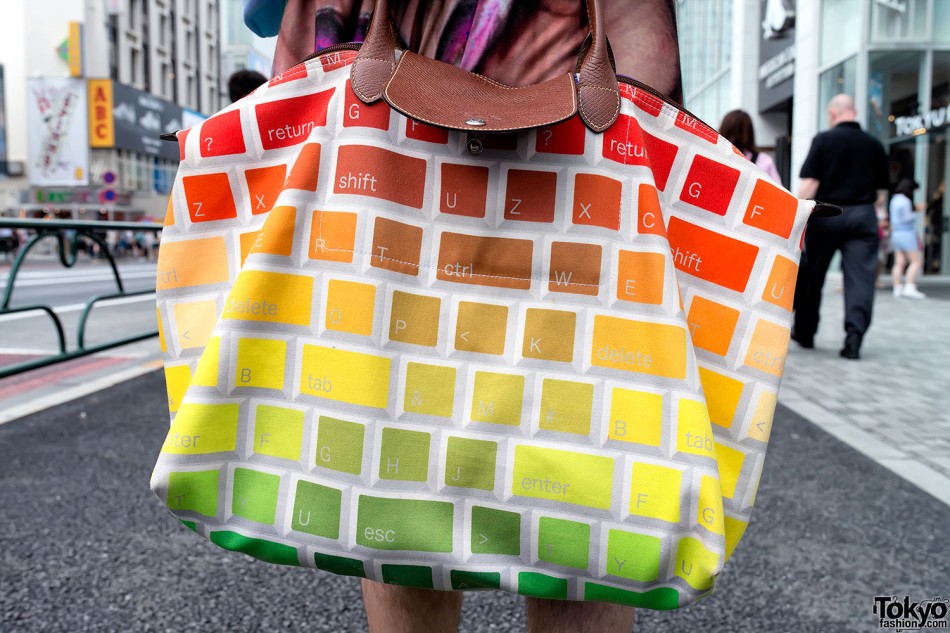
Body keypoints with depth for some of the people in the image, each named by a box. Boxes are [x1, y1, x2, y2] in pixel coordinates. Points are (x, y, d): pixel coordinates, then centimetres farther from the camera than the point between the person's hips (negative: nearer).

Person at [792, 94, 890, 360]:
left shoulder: (823, 140, -2)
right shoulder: (874, 144, 9)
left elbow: (809, 182, -10)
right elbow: (882, 190, 12)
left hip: (826, 213, -2)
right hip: (863, 215, 2)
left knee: (812, 275, 11)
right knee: (860, 277, 0)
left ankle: (804, 332, 22)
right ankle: (854, 339, -9)